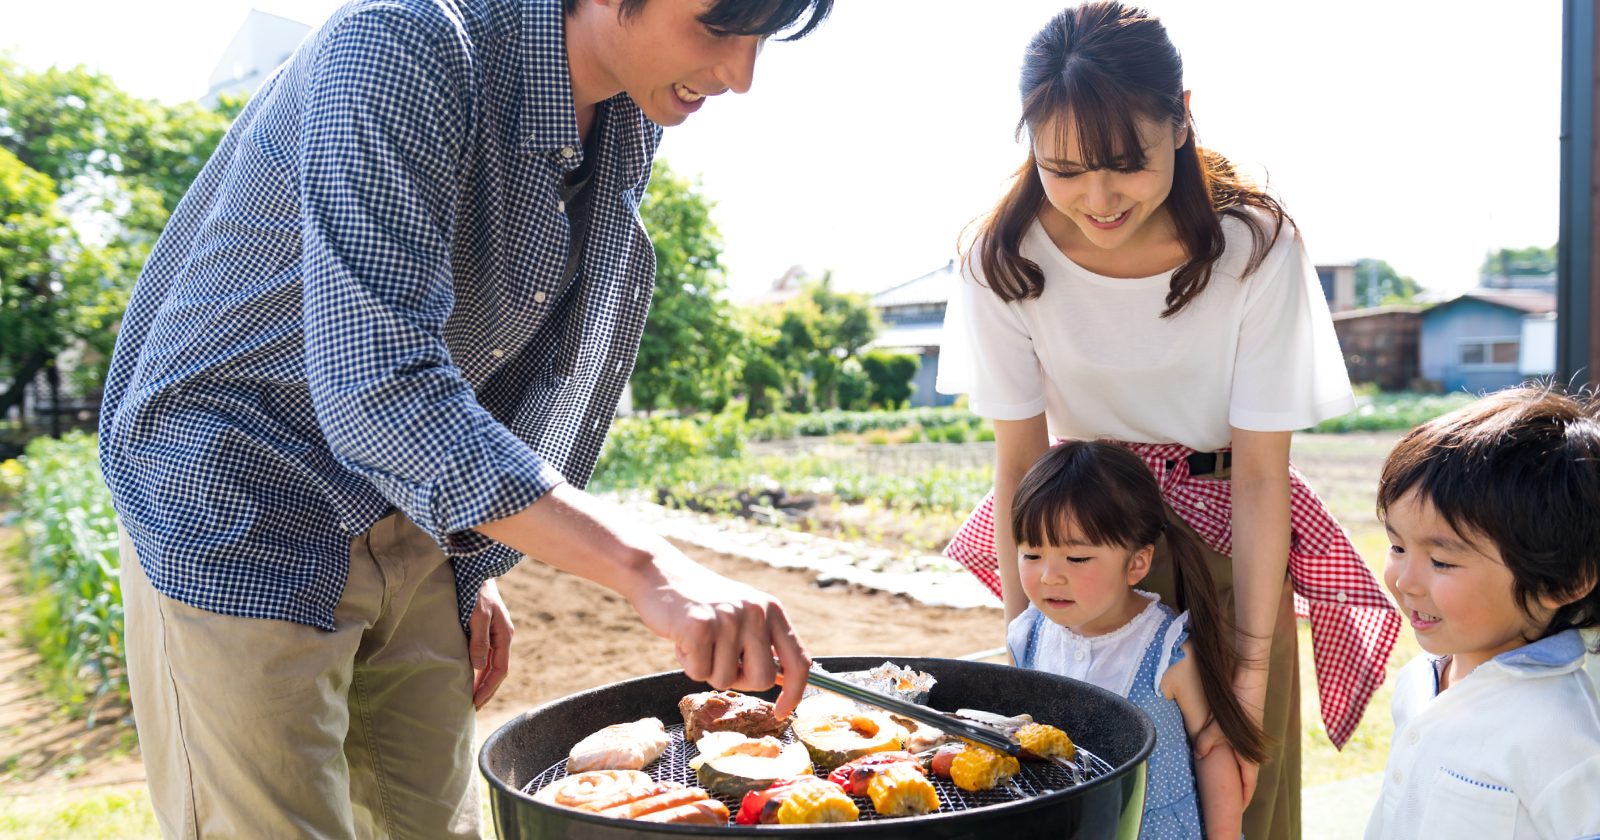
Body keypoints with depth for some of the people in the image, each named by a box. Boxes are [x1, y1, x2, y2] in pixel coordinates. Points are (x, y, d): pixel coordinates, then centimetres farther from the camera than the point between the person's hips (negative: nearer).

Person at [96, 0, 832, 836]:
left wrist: (473, 565, 10)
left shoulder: (627, 130, 0)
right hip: (236, 520, -7)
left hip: (412, 534, 7)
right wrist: (647, 569, -39)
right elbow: (376, 390, -35)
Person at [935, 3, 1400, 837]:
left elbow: (1260, 474, -17)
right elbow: (1019, 462, -11)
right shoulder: (1006, 259, -17)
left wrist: (1254, 672, -18)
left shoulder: (1255, 245, -20)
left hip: (1225, 536, 0)